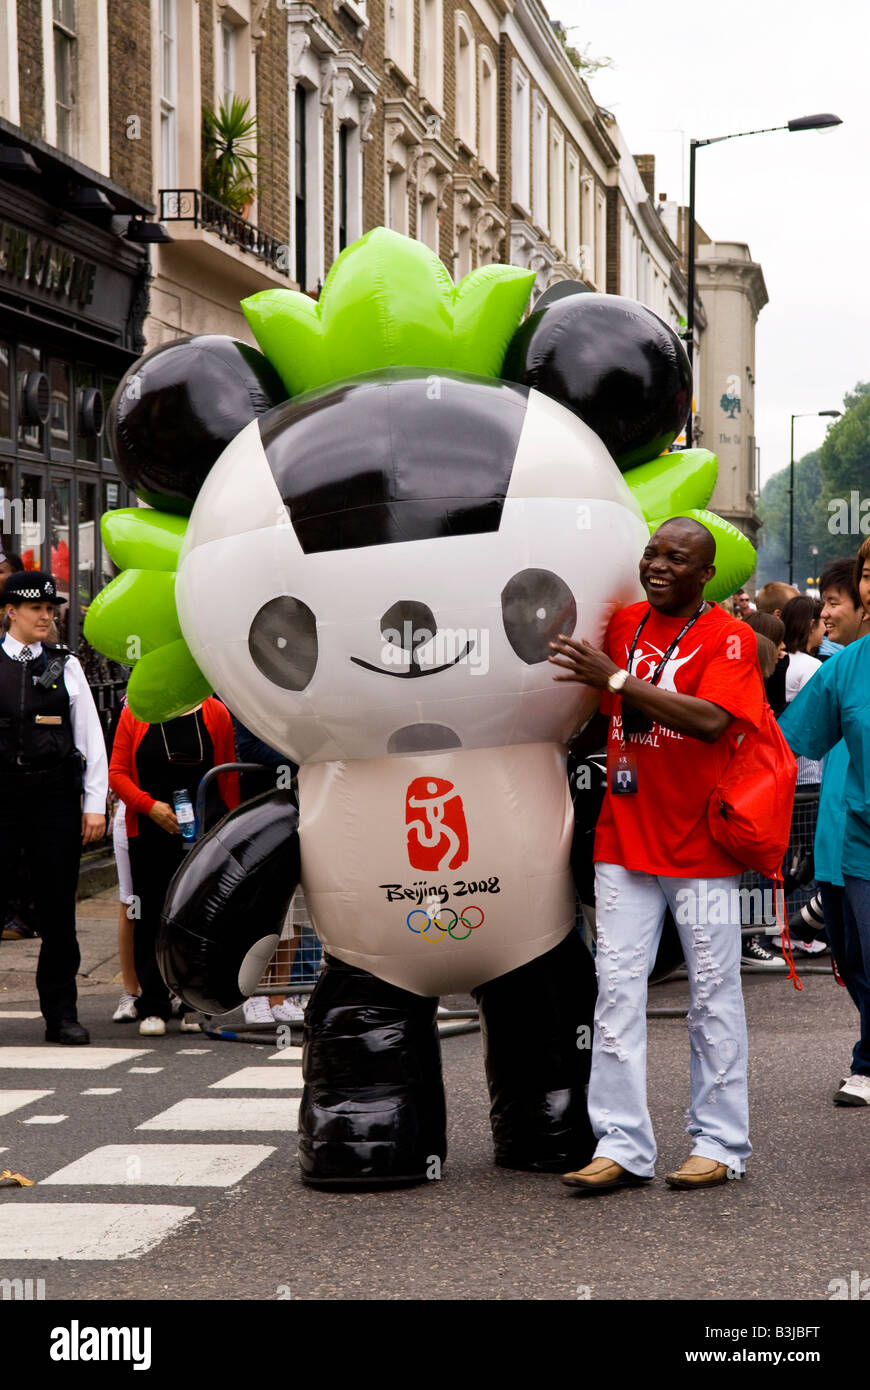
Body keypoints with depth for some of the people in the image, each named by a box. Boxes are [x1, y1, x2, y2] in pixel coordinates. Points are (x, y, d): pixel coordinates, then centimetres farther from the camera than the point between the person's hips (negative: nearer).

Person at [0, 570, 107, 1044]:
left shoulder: (66, 667, 9)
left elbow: (91, 739, 9)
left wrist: (96, 803, 3)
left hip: (56, 799, 2)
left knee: (59, 912, 5)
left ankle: (61, 1014, 11)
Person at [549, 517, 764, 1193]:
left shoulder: (729, 638, -7)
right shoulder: (622, 625, 10)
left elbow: (711, 721, -25)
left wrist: (617, 679, -27)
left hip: (700, 845, -5)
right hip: (623, 839, 5)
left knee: (714, 994, 3)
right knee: (618, 989, -1)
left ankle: (720, 1143, 11)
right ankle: (622, 1144, 1)